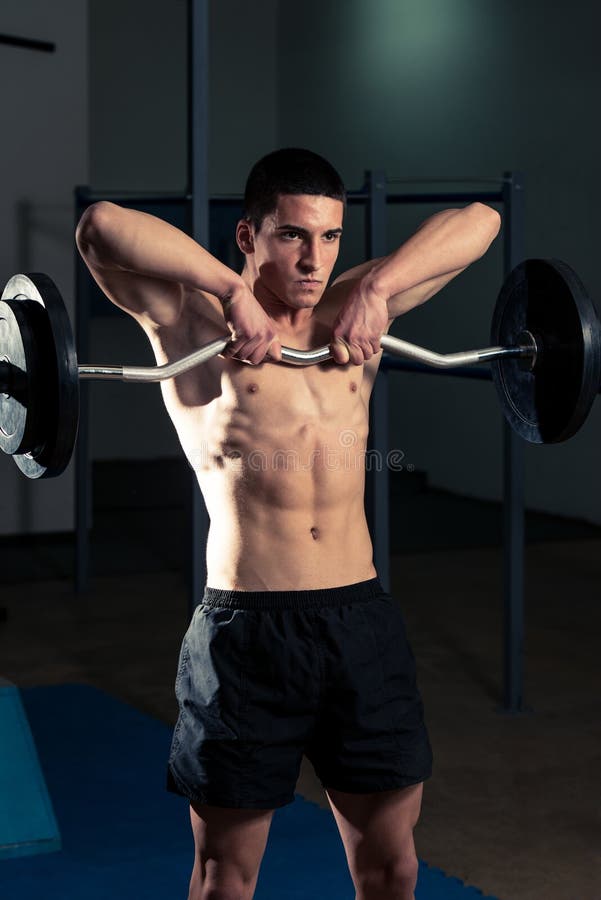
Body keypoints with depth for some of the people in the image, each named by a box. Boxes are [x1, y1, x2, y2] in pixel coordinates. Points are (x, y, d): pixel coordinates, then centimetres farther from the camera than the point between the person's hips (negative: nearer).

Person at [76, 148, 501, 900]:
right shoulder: (194, 322, -1)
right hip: (247, 632, -4)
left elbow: (480, 221, 10)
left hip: (362, 620, 4)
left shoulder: (352, 316, 11)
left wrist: (376, 287, -4)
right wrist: (234, 291, -17)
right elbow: (100, 227, -18)